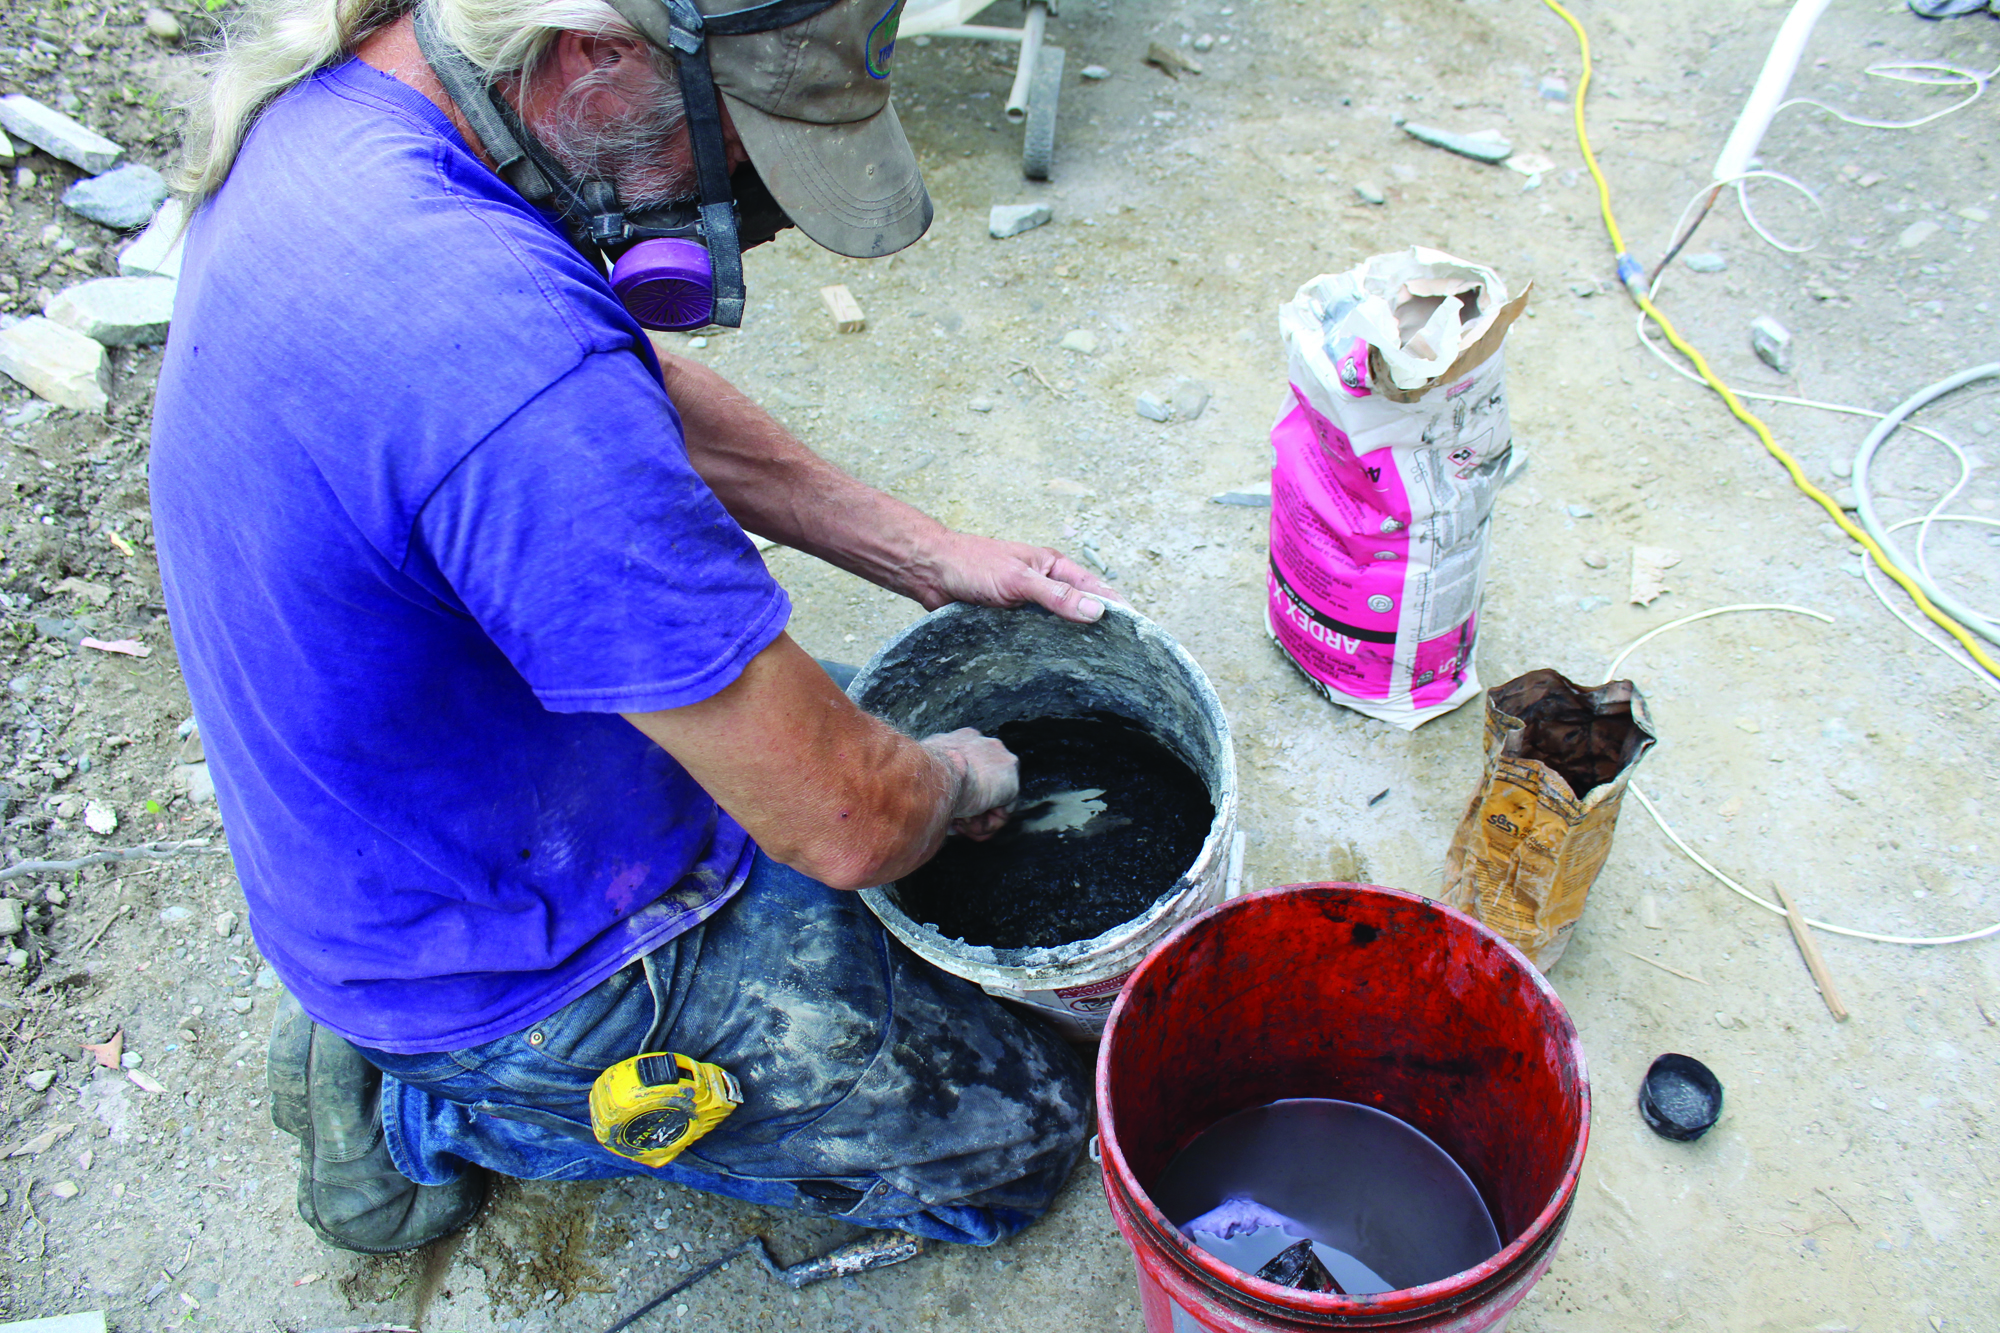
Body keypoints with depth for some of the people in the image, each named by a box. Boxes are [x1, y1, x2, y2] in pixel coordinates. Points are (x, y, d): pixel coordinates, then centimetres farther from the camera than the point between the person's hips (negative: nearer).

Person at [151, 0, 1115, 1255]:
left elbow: (639, 404, 7)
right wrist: (961, 776, -7)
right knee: (1024, 1131, 8)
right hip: (531, 974, -8)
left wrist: (928, 557, 3)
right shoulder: (498, 339, -39)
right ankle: (447, 1106, 8)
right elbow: (843, 825, -32)